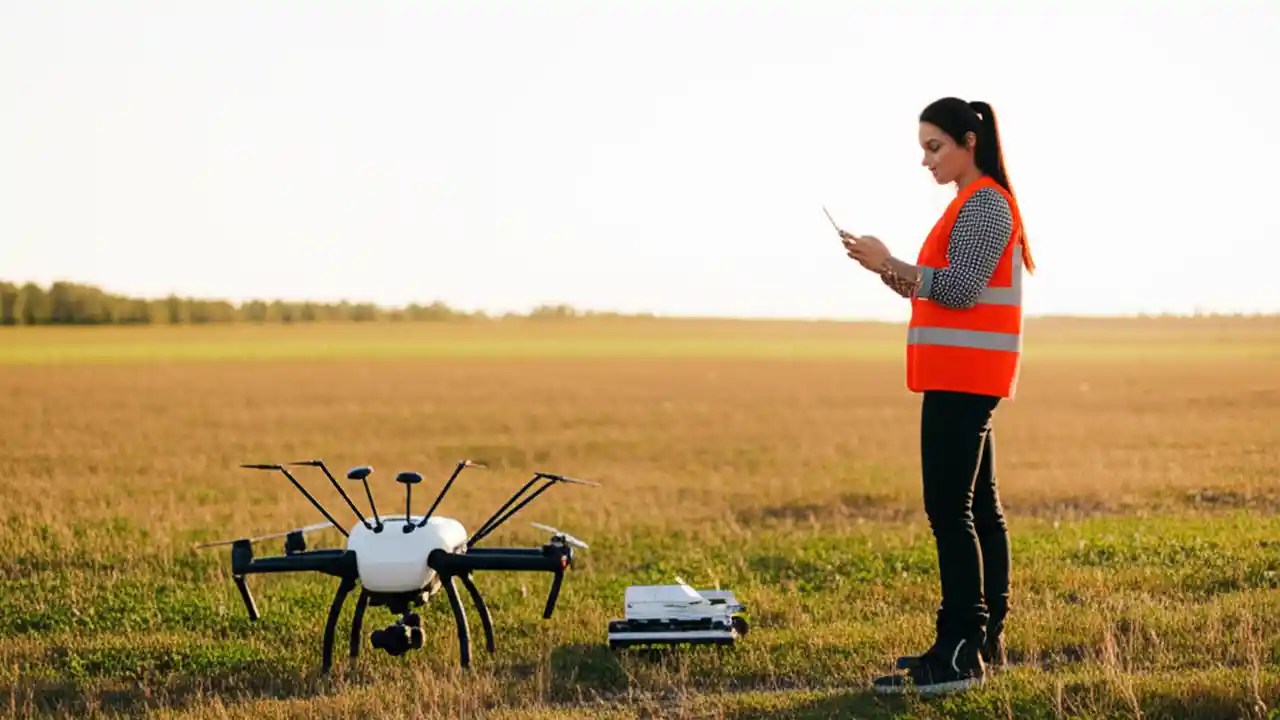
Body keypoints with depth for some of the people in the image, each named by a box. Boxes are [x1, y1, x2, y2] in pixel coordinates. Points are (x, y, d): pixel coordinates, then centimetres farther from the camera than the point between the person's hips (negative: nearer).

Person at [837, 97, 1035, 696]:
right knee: (977, 509, 12)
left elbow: (960, 289, -19)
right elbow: (943, 290, 19)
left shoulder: (984, 203, -11)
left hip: (962, 377, -11)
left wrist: (892, 265, -17)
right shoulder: (978, 203, 21)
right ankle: (984, 642, 16)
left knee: (949, 510, -14)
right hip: (963, 378, 11)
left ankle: (959, 653, -16)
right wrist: (891, 272, 5)